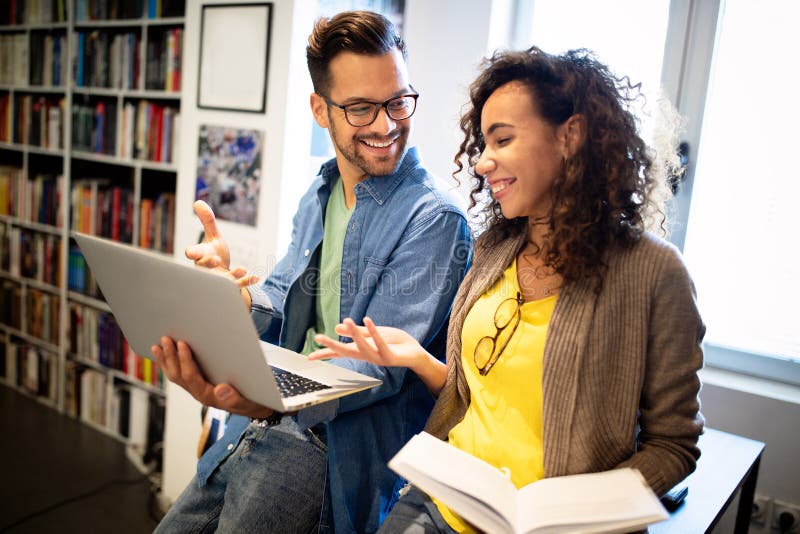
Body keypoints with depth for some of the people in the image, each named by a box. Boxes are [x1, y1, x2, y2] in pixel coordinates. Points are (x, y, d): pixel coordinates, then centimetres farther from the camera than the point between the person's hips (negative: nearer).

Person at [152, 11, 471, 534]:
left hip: (342, 439, -7)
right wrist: (228, 287, -11)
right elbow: (281, 309, 11)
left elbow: (380, 366, -21)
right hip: (269, 421, 7)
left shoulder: (434, 219, -16)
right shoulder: (318, 197, 9)